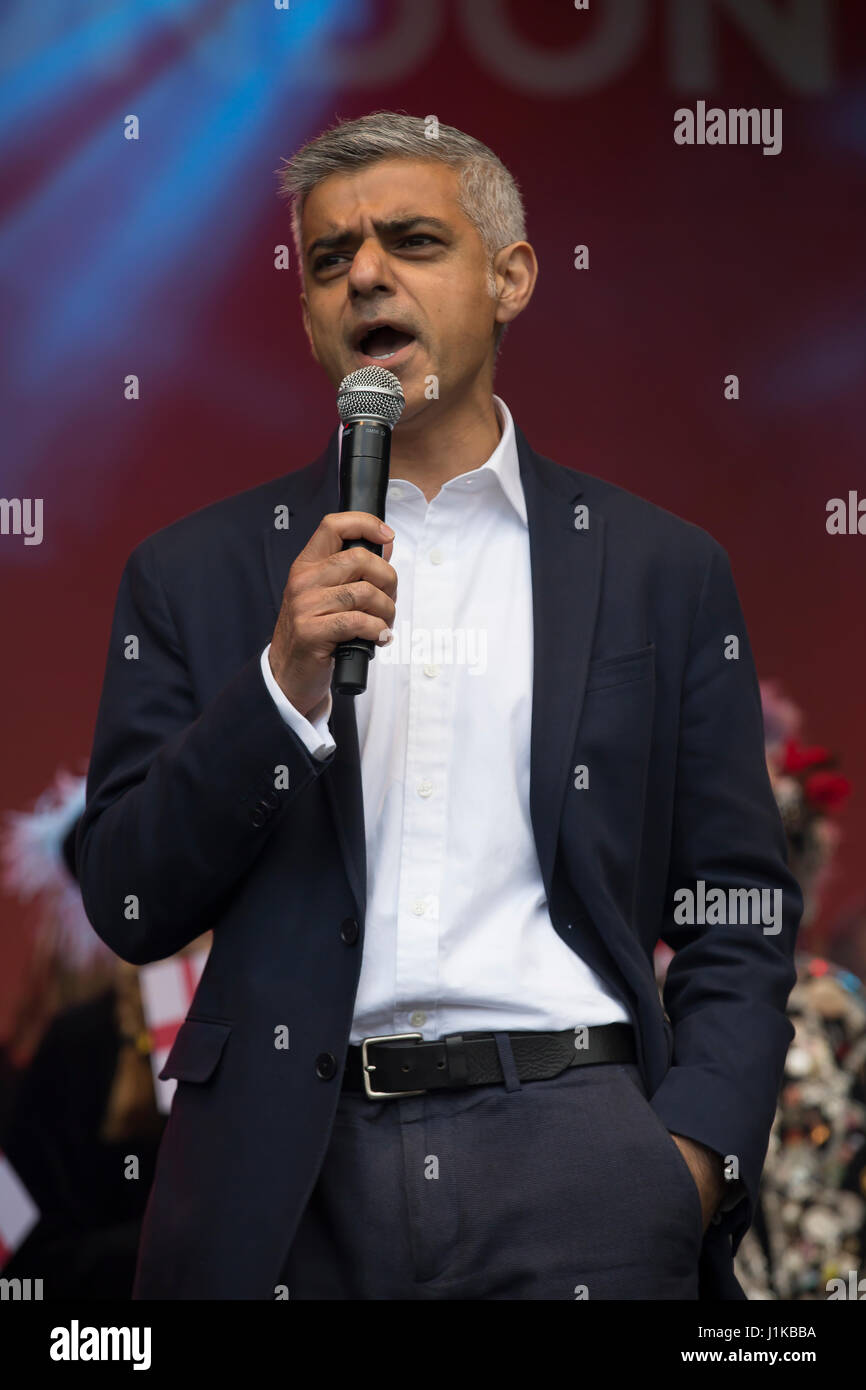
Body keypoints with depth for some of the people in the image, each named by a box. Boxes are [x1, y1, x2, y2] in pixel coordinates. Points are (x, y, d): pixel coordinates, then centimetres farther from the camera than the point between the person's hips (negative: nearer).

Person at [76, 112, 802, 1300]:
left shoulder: (662, 569, 9)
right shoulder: (195, 575, 9)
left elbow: (742, 916, 8)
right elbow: (129, 909, 3)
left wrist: (691, 1156, -7)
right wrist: (286, 681, -10)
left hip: (570, 1155, 0)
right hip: (293, 1182, 0)